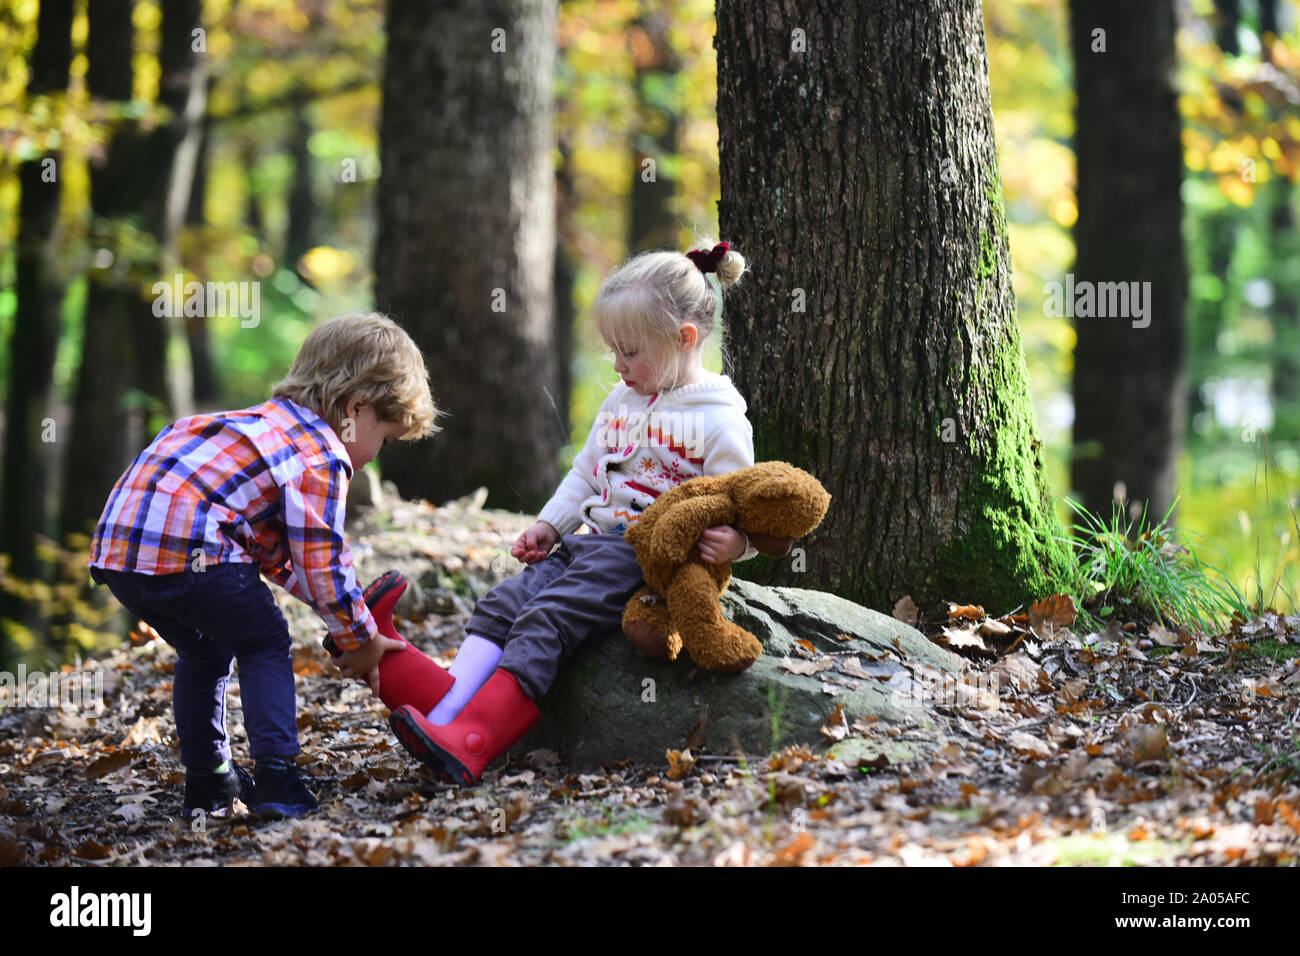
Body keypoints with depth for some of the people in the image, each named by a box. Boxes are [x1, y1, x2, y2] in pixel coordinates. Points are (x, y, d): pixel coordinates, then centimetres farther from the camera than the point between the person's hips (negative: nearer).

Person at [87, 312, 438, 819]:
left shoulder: (273, 420, 27)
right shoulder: (321, 460, -2)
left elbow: (282, 552, 34)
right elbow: (321, 566, -3)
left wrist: (348, 613, 33)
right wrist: (361, 640, 13)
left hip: (117, 542, 9)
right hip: (185, 547, -9)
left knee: (204, 651, 26)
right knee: (264, 643, 8)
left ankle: (206, 784, 31)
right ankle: (275, 780, -1)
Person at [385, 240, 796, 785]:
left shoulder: (718, 420, -7)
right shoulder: (621, 402, 18)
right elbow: (585, 474, 29)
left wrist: (735, 542, -31)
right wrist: (549, 525, 17)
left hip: (647, 557, -8)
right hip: (591, 544, 8)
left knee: (547, 621, -26)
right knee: (502, 605, -15)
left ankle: (468, 748, -38)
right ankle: (444, 715, -31)